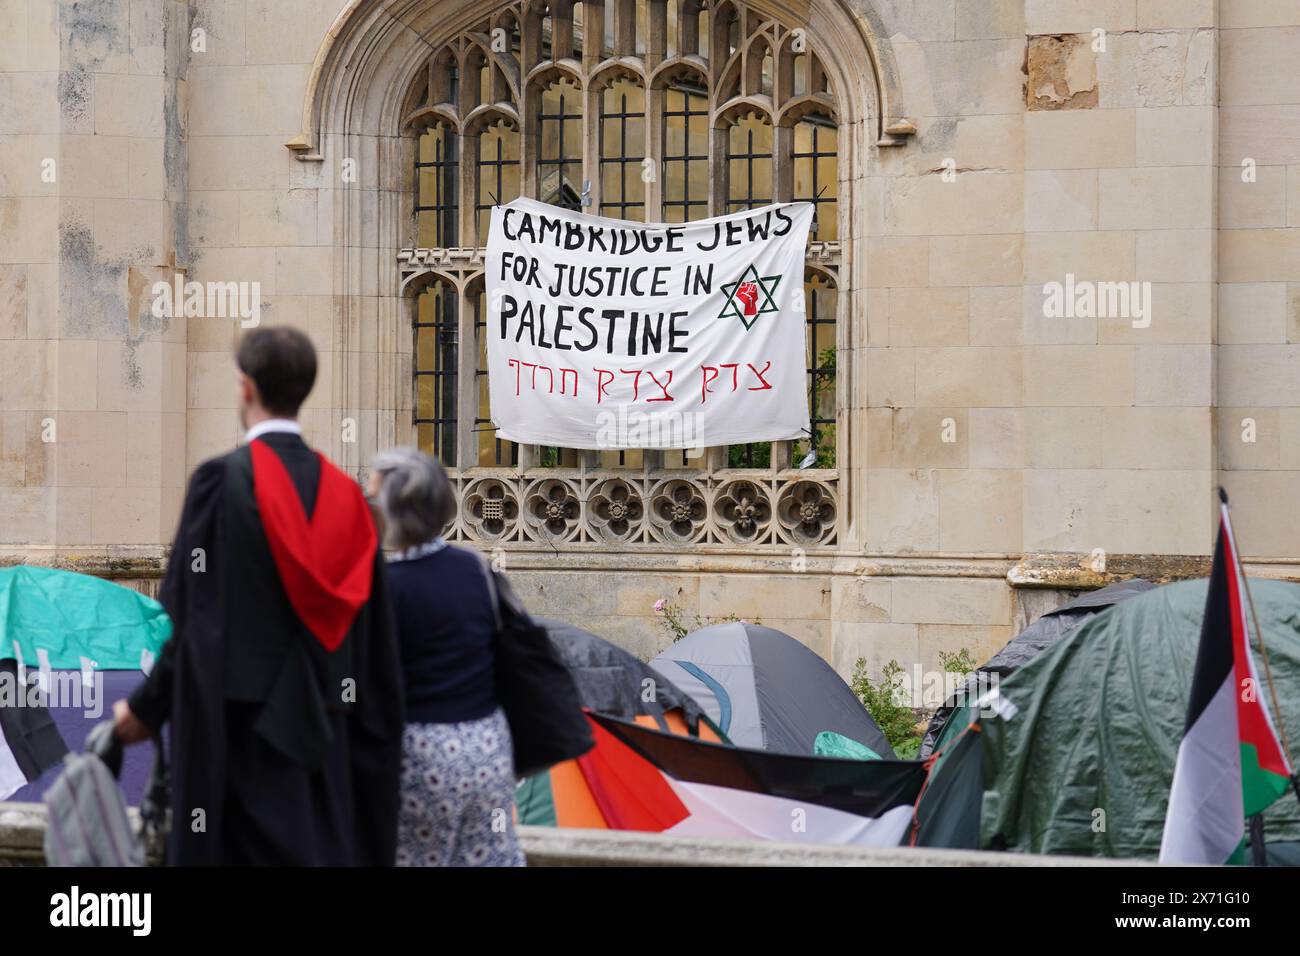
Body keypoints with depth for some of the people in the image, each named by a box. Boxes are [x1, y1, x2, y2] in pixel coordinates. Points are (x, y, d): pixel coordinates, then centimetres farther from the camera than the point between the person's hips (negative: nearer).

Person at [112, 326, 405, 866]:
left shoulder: (223, 481, -11)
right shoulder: (342, 493, 6)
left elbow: (197, 620, -12)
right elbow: (370, 638, 6)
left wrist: (146, 709, -1)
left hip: (240, 723, -5)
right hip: (324, 731, 5)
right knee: (323, 852, 11)